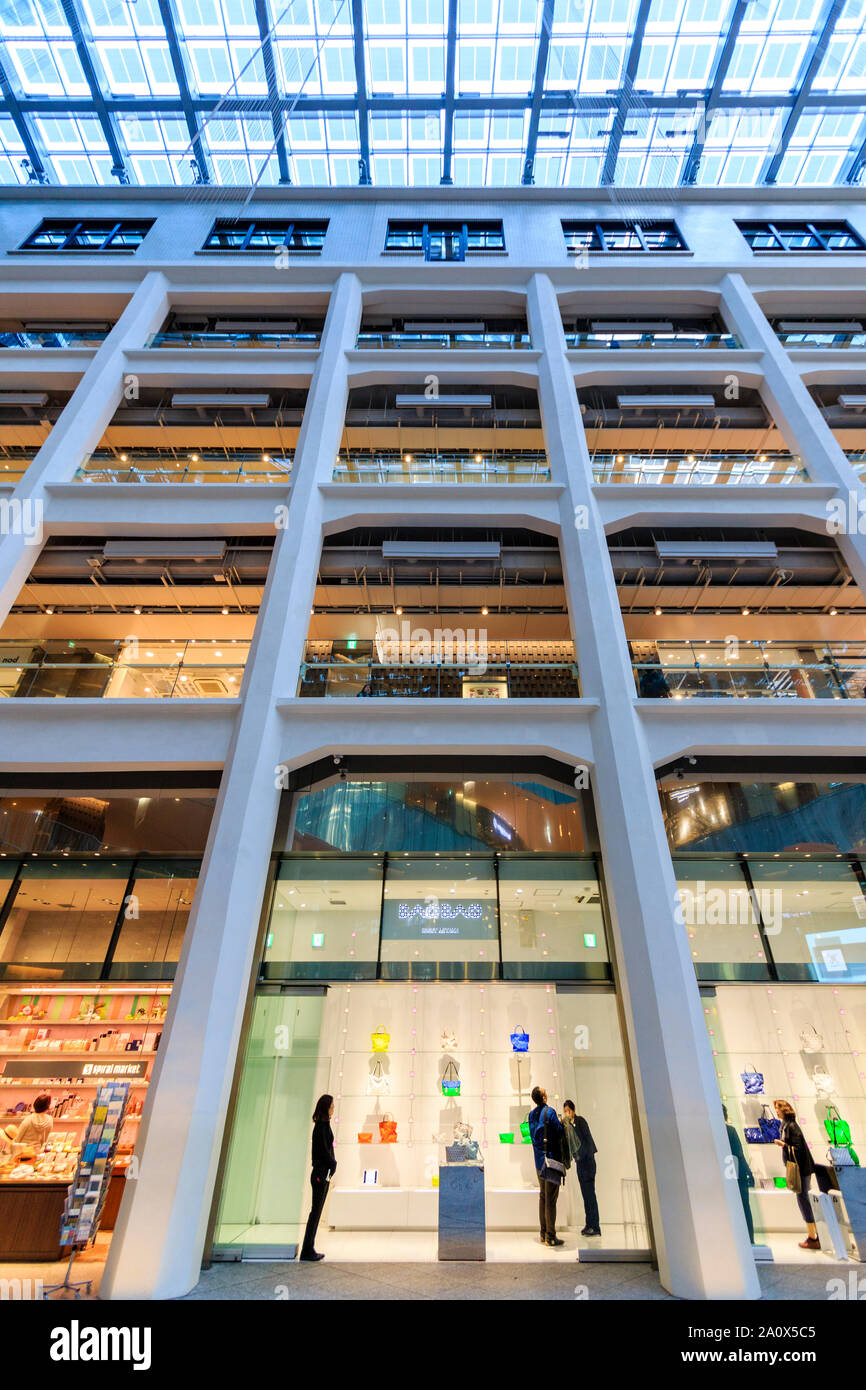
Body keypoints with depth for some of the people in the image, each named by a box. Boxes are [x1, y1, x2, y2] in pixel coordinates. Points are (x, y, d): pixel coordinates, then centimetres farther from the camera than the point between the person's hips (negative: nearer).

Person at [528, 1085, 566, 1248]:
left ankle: (543, 1233, 22)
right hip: (551, 1159, -7)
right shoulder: (550, 1112, -17)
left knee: (543, 1196, 15)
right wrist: (561, 1123, 4)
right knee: (551, 1198, -1)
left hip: (539, 1160, 7)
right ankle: (550, 1236, 4)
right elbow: (560, 1134, -15)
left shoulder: (531, 1114, 5)